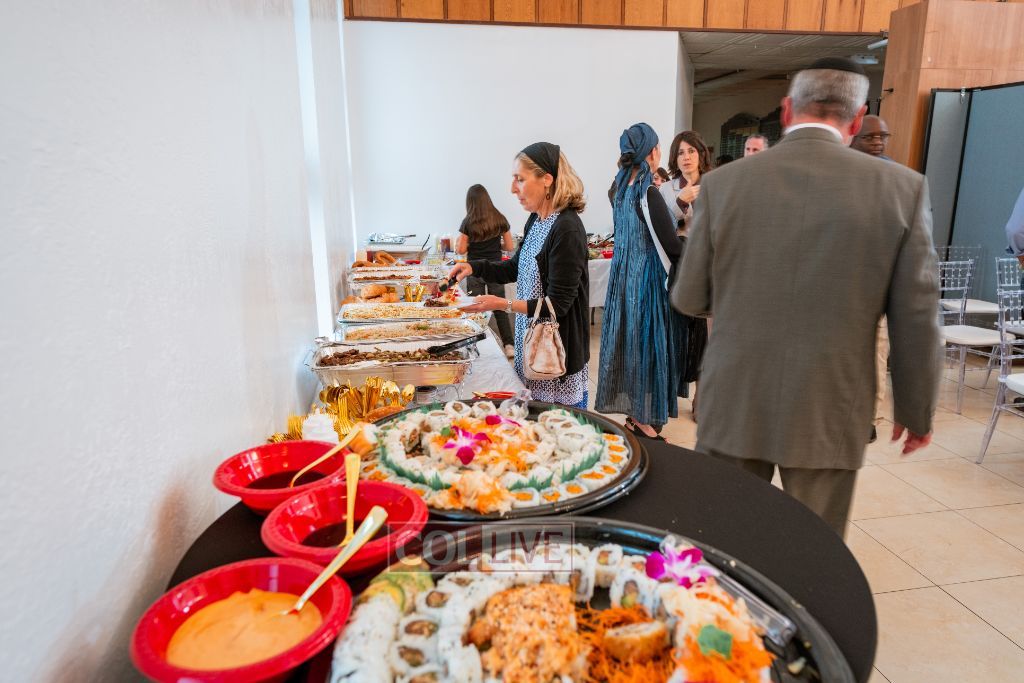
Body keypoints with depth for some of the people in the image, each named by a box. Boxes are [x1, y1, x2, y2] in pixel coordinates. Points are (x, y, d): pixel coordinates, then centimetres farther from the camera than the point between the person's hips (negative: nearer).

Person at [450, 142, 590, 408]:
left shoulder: (567, 229, -20)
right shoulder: (536, 220, 7)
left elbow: (558, 304, -20)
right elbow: (516, 267, 21)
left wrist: (504, 304, -24)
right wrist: (473, 267, 7)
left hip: (559, 354, -9)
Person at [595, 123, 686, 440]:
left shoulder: (622, 188, 6)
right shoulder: (648, 193, -19)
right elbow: (670, 244, -18)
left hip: (624, 276, 8)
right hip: (649, 279, -8)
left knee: (630, 343, 15)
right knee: (649, 345, 1)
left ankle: (635, 416, 28)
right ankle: (645, 423, 12)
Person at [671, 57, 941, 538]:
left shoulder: (722, 183, -5)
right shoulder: (903, 188, -6)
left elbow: (689, 299, 1)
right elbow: (915, 320, -3)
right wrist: (916, 409, 12)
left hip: (735, 406, 1)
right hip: (828, 412, 0)